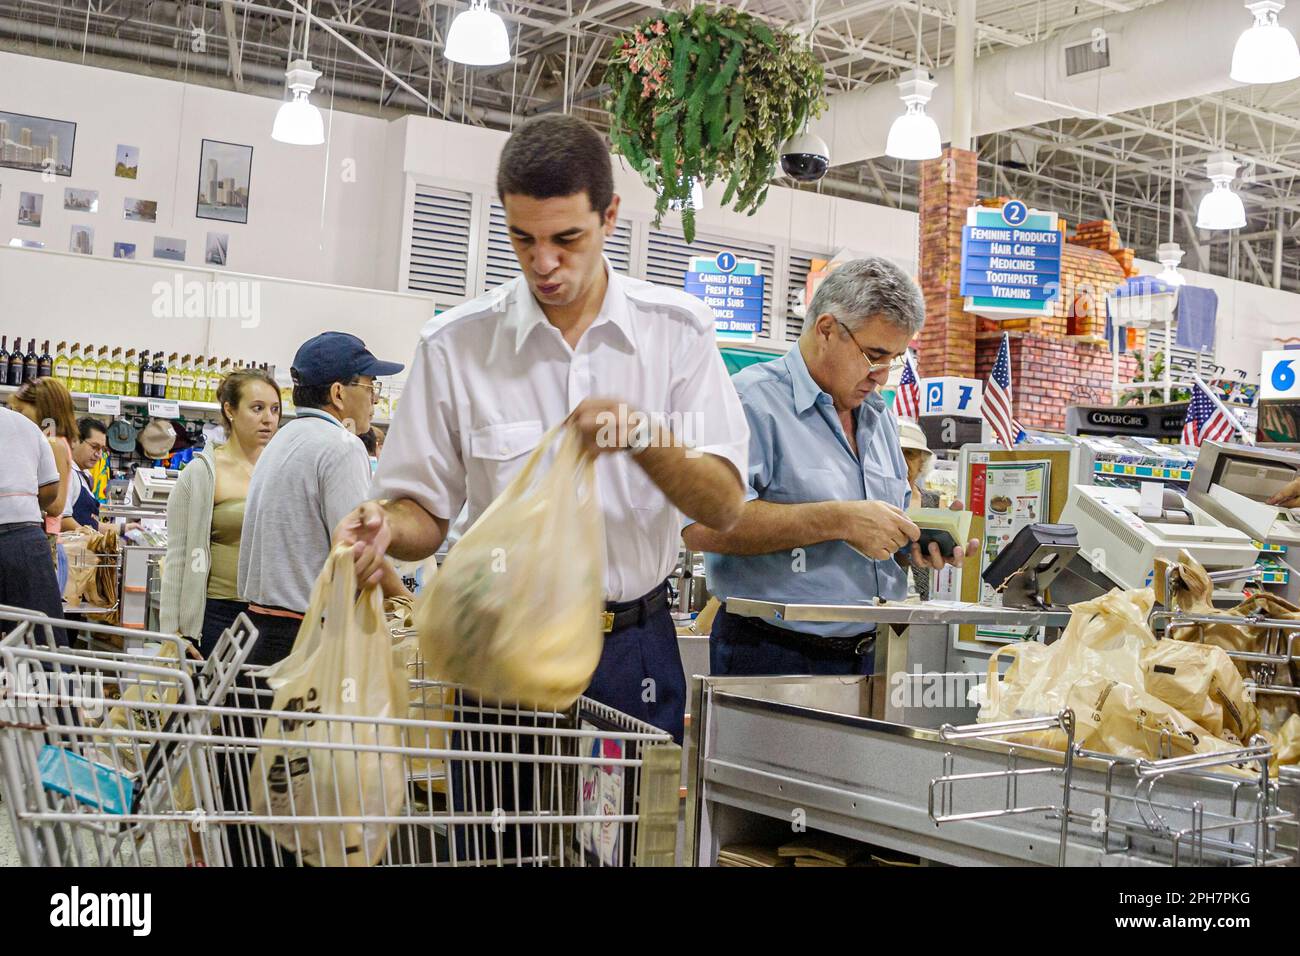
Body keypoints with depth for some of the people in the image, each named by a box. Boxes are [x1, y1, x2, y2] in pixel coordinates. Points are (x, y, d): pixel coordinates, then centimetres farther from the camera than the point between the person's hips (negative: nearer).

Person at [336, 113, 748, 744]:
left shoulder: (678, 329, -3)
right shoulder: (454, 344, -4)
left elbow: (725, 507, -8)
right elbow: (426, 513, 2)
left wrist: (640, 436, -25)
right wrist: (386, 526, -21)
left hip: (635, 650, 1)